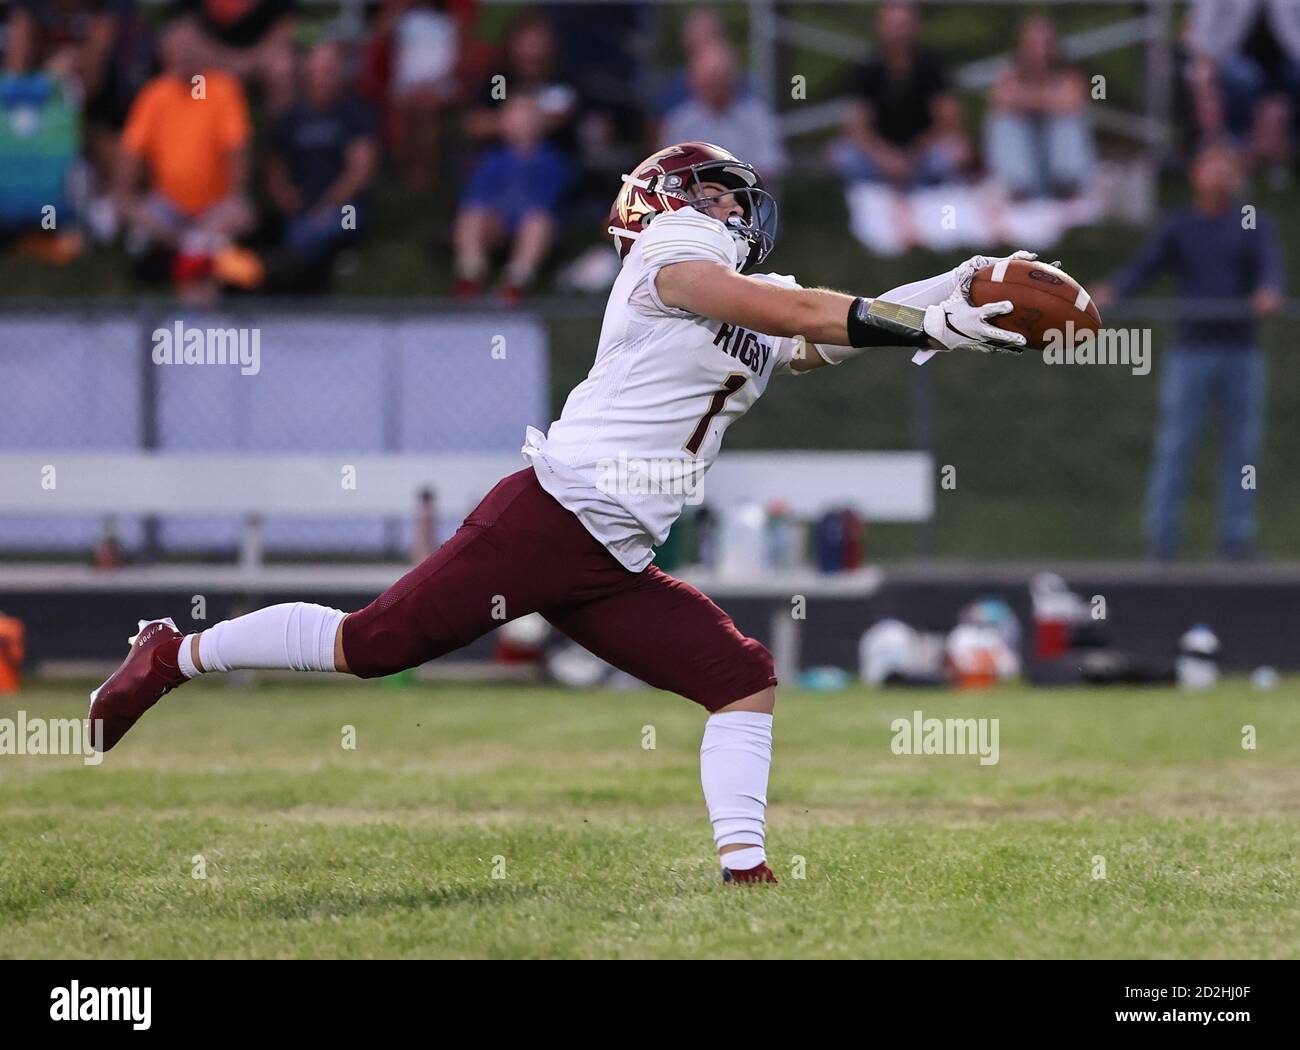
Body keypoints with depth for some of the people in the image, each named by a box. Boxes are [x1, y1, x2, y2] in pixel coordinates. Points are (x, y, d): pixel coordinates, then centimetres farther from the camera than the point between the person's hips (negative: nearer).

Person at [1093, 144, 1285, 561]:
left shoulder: (1253, 226, 7)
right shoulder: (1178, 227, 7)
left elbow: (1272, 264, -11)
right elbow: (1144, 266, -5)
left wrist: (1270, 293, -35)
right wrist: (1112, 292, -27)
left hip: (1242, 353, 1)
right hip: (1191, 351, -1)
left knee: (1242, 447, 1)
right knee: (1175, 446, -5)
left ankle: (1236, 538, 6)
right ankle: (1161, 538, -4)